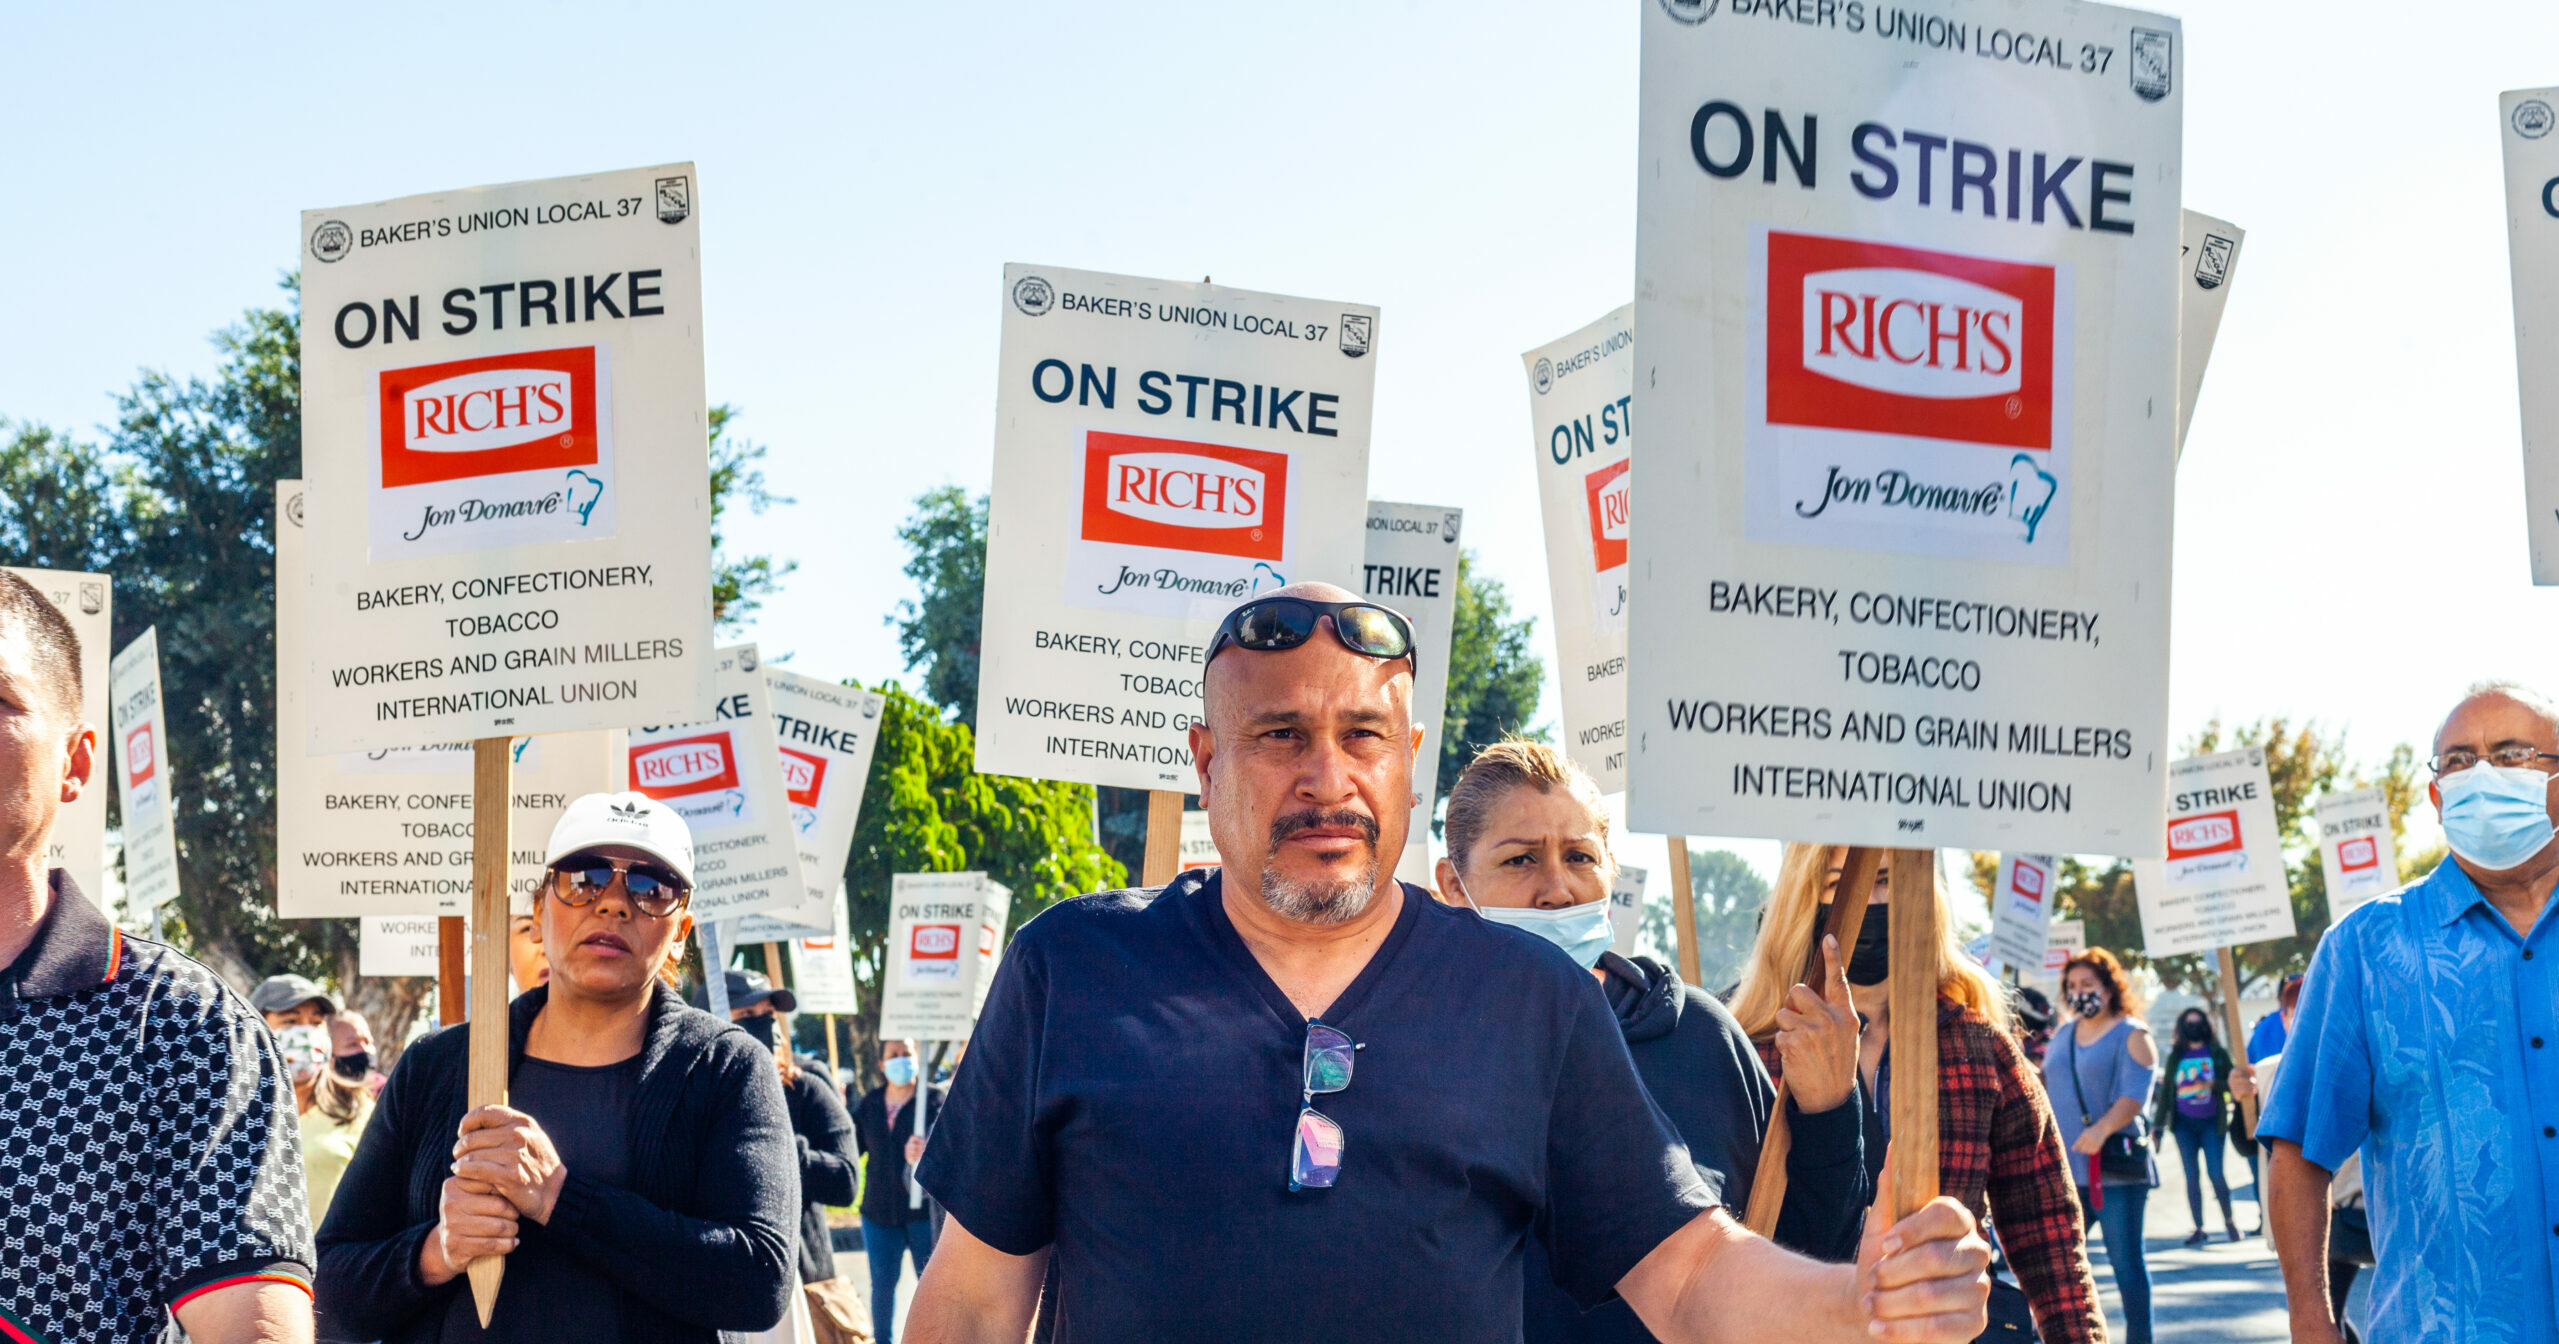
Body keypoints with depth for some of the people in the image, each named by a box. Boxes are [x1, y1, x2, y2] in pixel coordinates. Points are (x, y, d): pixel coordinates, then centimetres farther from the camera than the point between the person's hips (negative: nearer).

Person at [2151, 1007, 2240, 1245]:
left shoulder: (2218, 1053, 6)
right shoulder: (2176, 1056, 12)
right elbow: (2165, 1091, 12)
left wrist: (2213, 1085, -18)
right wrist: (2158, 1125, 7)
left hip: (2211, 1122, -2)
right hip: (2184, 1124, 2)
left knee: (2215, 1173, -8)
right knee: (2191, 1177, 1)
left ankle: (2228, 1220, 11)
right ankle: (2198, 1229, 5)